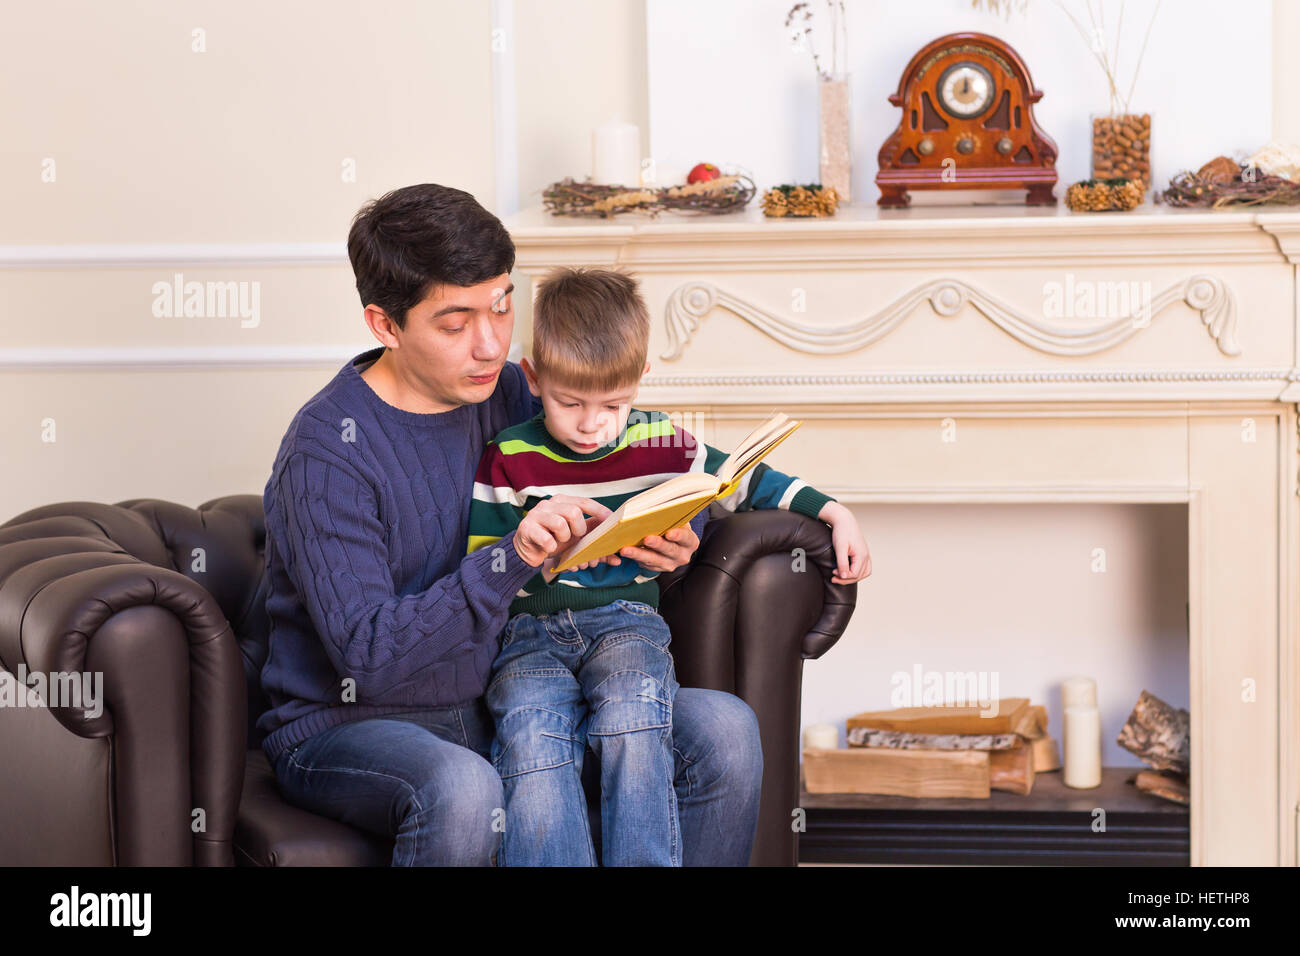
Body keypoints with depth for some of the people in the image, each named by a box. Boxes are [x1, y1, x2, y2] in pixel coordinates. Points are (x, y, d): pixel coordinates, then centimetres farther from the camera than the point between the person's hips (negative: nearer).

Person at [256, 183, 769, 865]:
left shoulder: (508, 395, 2)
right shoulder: (329, 449, -17)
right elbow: (367, 656, -24)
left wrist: (674, 538, -11)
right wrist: (511, 561, -34)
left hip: (494, 707, 6)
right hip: (346, 729, -6)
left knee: (724, 727, -12)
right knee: (463, 790, -40)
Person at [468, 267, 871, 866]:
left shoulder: (658, 445, 9)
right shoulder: (508, 460, 3)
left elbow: (744, 480, 22)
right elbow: (478, 565, 5)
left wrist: (833, 512, 16)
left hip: (625, 617, 1)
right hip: (530, 627, -1)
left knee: (632, 721, -33)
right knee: (532, 735, -33)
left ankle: (643, 860, -27)